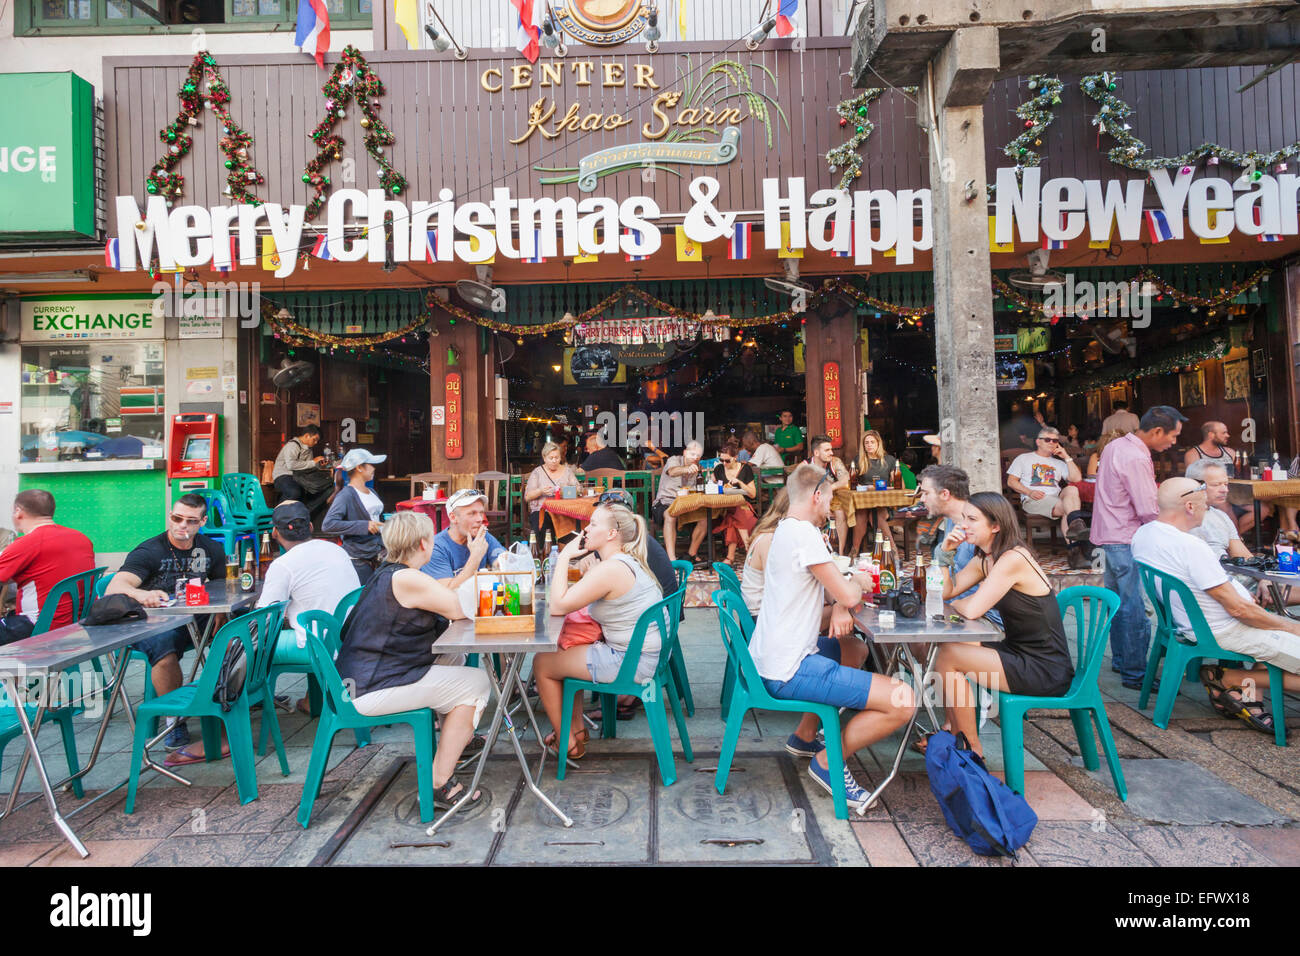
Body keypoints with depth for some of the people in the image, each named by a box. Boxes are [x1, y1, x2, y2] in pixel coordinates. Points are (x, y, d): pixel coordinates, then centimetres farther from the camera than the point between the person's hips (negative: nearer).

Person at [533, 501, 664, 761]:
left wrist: (564, 557, -15)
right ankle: (578, 729, 31)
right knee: (566, 649, 26)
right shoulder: (628, 561, 10)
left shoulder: (610, 569, -23)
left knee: (542, 663, 6)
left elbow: (558, 606, -22)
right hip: (646, 654, 10)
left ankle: (567, 743, 21)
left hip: (629, 662, -10)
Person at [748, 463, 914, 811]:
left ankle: (804, 735, 32)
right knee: (903, 702, -13)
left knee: (856, 650, 33)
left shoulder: (785, 529, 15)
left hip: (769, 658, 11)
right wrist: (858, 580, 3)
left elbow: (829, 587, 20)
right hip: (789, 671, -11)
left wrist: (840, 606, -1)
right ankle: (829, 762, 6)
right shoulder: (803, 532, -17)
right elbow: (848, 595, -20)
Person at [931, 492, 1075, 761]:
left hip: (1046, 672, -10)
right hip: (1020, 653, 10)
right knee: (946, 646, 10)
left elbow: (972, 610, -28)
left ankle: (972, 752, 0)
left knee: (948, 656, -16)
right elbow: (946, 591, 7)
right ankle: (954, 731, 20)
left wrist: (957, 603, -6)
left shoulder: (1013, 559, -22)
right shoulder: (985, 561, 7)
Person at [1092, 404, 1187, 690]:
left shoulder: (1115, 446, 10)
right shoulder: (1136, 459, -21)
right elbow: (1149, 512, -21)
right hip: (1127, 541, -10)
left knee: (1119, 601, 19)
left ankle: (1120, 660, 30)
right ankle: (1135, 674, 3)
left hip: (1110, 535, 10)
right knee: (1134, 609, -4)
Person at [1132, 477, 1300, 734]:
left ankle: (1241, 684, 9)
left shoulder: (1143, 533, -1)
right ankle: (1228, 680, -1)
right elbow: (1238, 608, -22)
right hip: (1225, 632, -10)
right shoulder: (1191, 546, -28)